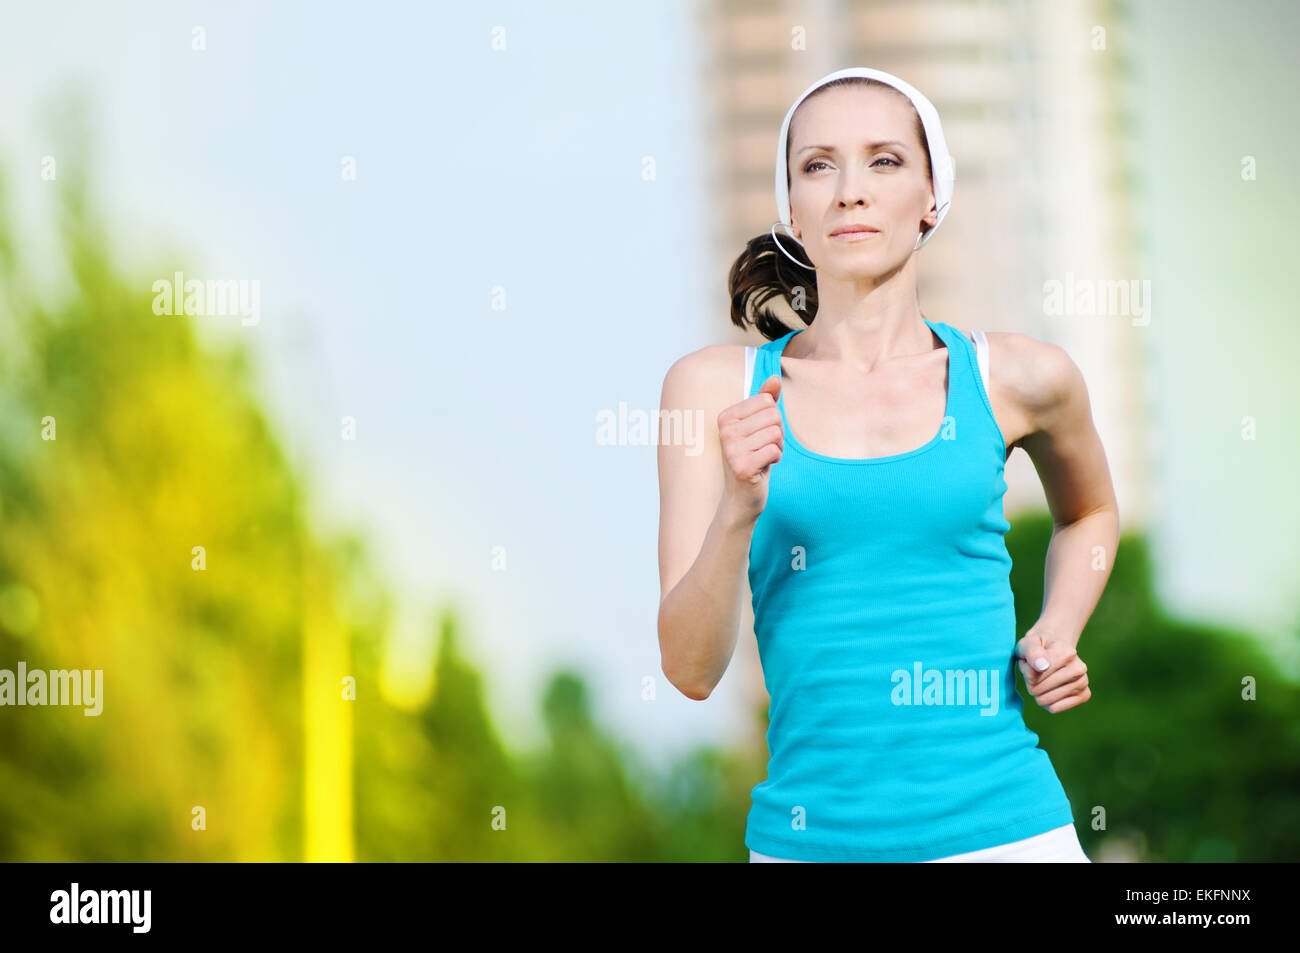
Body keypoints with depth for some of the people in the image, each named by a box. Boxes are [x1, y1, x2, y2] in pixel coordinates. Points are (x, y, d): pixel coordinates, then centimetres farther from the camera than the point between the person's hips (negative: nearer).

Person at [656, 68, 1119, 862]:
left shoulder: (1017, 379, 2)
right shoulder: (716, 387, 0)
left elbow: (1090, 513, 24)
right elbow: (692, 670, -5)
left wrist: (1057, 638, 7)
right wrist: (739, 511, -20)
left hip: (1002, 826, 0)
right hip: (810, 834, 0)